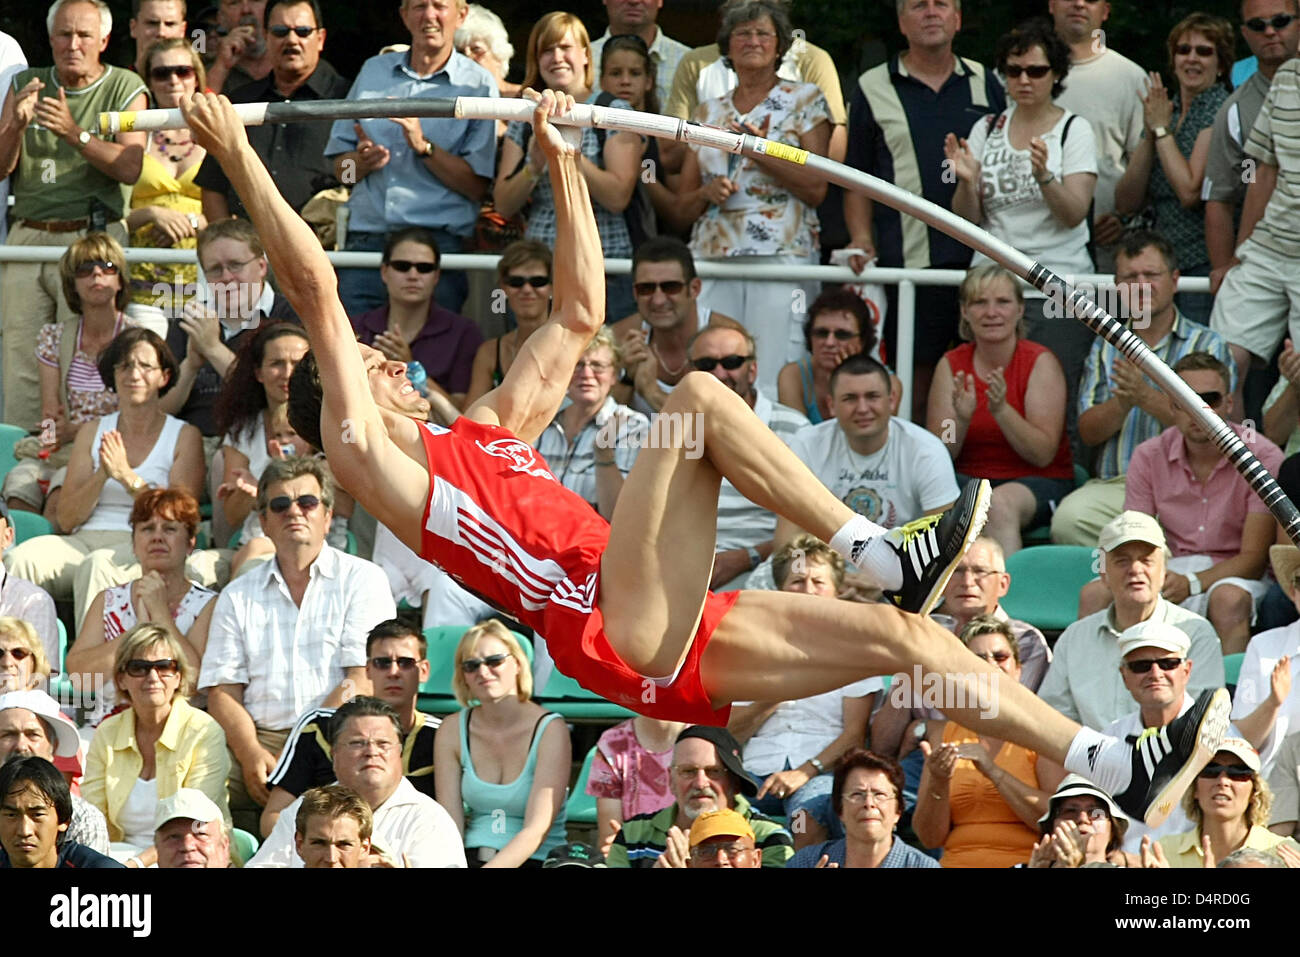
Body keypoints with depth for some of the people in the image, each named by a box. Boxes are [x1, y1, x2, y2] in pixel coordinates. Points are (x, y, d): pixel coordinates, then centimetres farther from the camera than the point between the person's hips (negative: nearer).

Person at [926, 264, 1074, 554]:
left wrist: (1001, 410, -27)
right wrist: (961, 419, -22)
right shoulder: (951, 365, 4)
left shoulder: (1041, 362, -5)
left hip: (1038, 483, -2)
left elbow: (1044, 454, -12)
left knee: (1001, 502, -36)